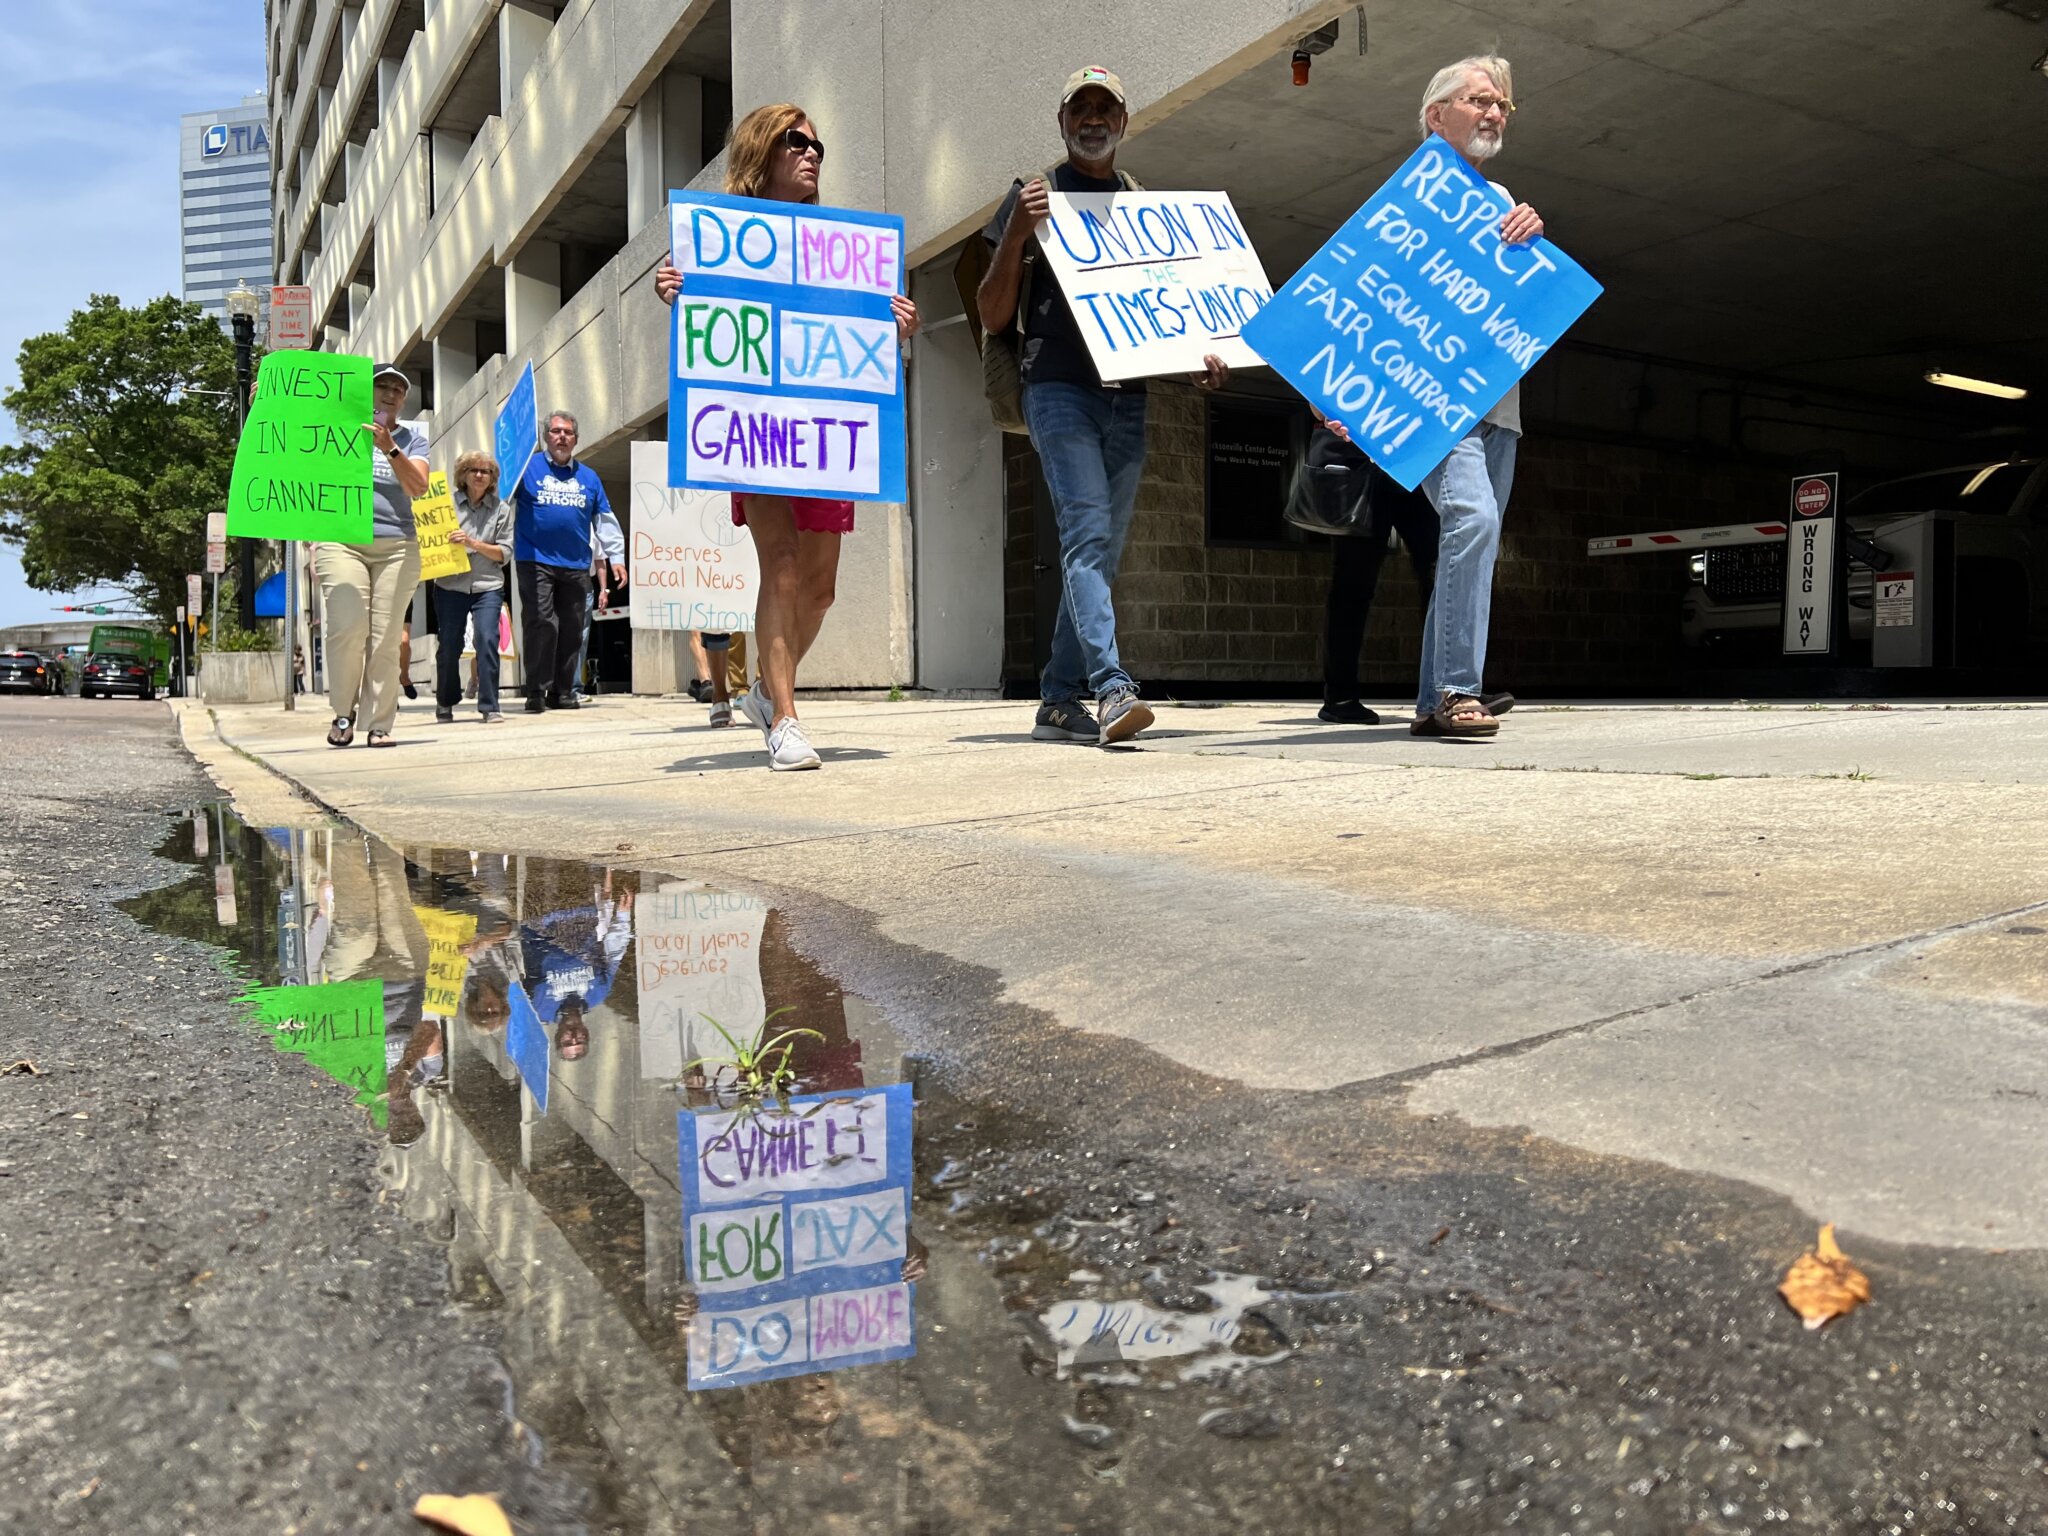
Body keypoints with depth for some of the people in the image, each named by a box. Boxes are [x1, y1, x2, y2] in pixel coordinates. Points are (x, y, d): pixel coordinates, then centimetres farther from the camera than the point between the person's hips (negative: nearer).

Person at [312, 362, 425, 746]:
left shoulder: (412, 438, 14)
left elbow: (419, 488, -3)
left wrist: (390, 448, -13)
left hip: (397, 546, 0)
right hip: (342, 541, 0)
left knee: (386, 639, -7)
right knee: (347, 628, -16)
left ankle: (379, 724, -3)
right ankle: (343, 713, 1)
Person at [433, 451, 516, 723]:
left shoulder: (501, 509, 6)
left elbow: (504, 552, 1)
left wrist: (473, 543, -12)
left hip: (487, 587, 0)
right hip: (450, 586, 0)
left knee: (487, 640, -14)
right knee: (449, 645, 4)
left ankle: (489, 706, -7)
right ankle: (445, 703, 25)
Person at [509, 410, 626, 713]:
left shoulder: (588, 477, 16)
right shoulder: (527, 468, 6)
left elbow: (605, 520, 17)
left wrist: (616, 557, 12)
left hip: (576, 565, 4)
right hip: (536, 562, -4)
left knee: (572, 630, 6)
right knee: (540, 625, -10)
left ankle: (562, 691, 15)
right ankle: (537, 692, -5)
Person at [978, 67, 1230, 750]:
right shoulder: (1035, 196, 8)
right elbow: (992, 317, 3)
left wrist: (1201, 356, 1)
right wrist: (1016, 233, -12)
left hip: (1128, 397, 5)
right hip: (1059, 388, -4)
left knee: (1100, 552, 3)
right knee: (1087, 533, -21)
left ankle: (1059, 703, 9)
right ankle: (1112, 689, -29)